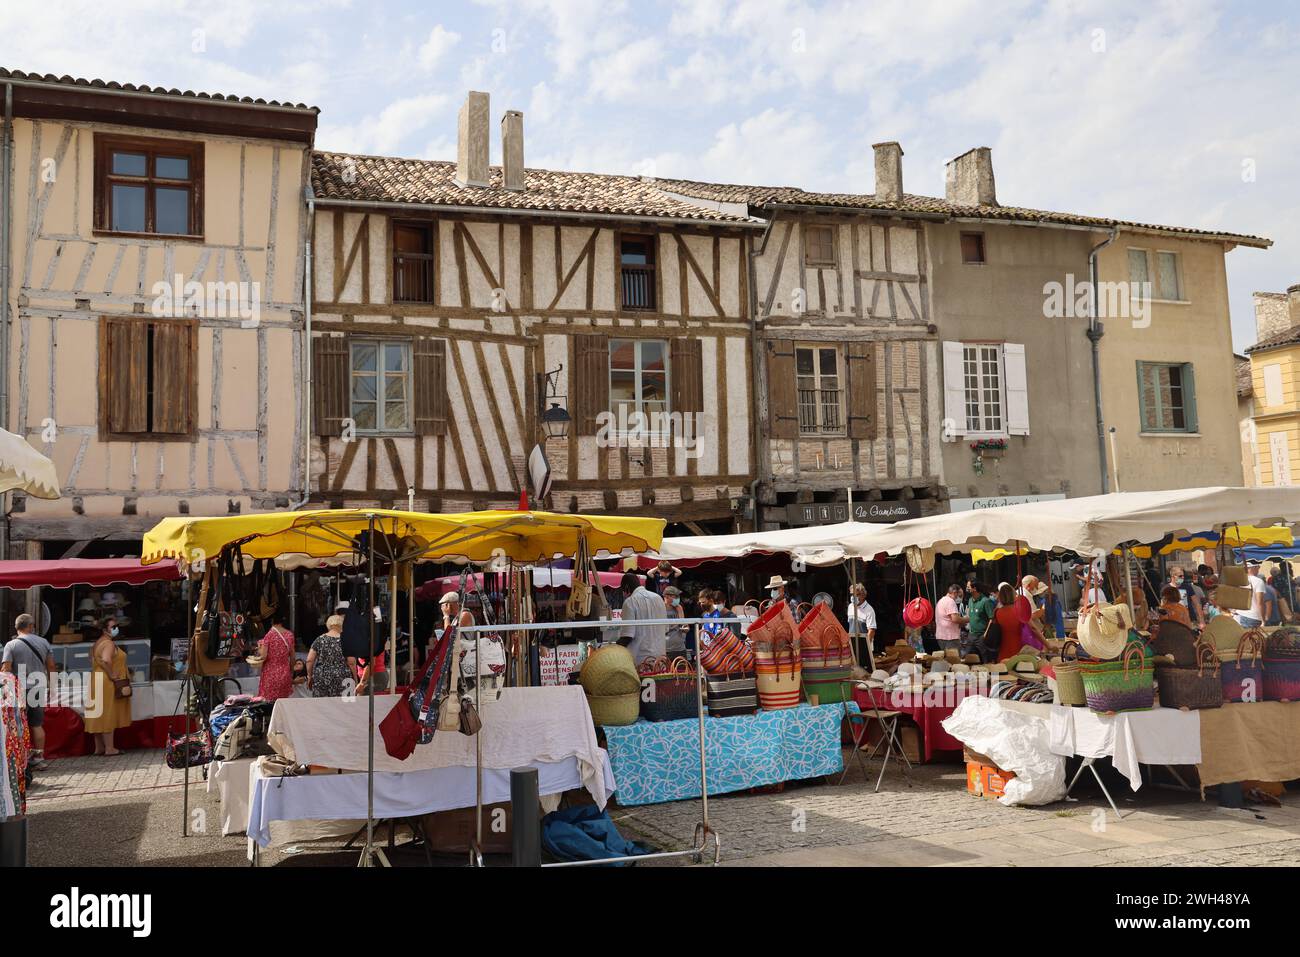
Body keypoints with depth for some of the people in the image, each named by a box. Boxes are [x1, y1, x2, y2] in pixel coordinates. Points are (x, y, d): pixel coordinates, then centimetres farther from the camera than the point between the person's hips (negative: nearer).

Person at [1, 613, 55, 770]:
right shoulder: (44, 642, 4)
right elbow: (51, 667, 5)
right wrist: (51, 688, 14)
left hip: (20, 689, -3)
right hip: (39, 688, 3)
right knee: (37, 725, 10)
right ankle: (39, 757, 11)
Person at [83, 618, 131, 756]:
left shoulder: (97, 643, 17)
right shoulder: (109, 643, -15)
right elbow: (106, 660, -32)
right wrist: (112, 675, -21)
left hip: (97, 682, 10)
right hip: (108, 684, -10)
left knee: (99, 716, 12)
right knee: (108, 715, -6)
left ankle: (99, 748, 17)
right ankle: (109, 748, -4)